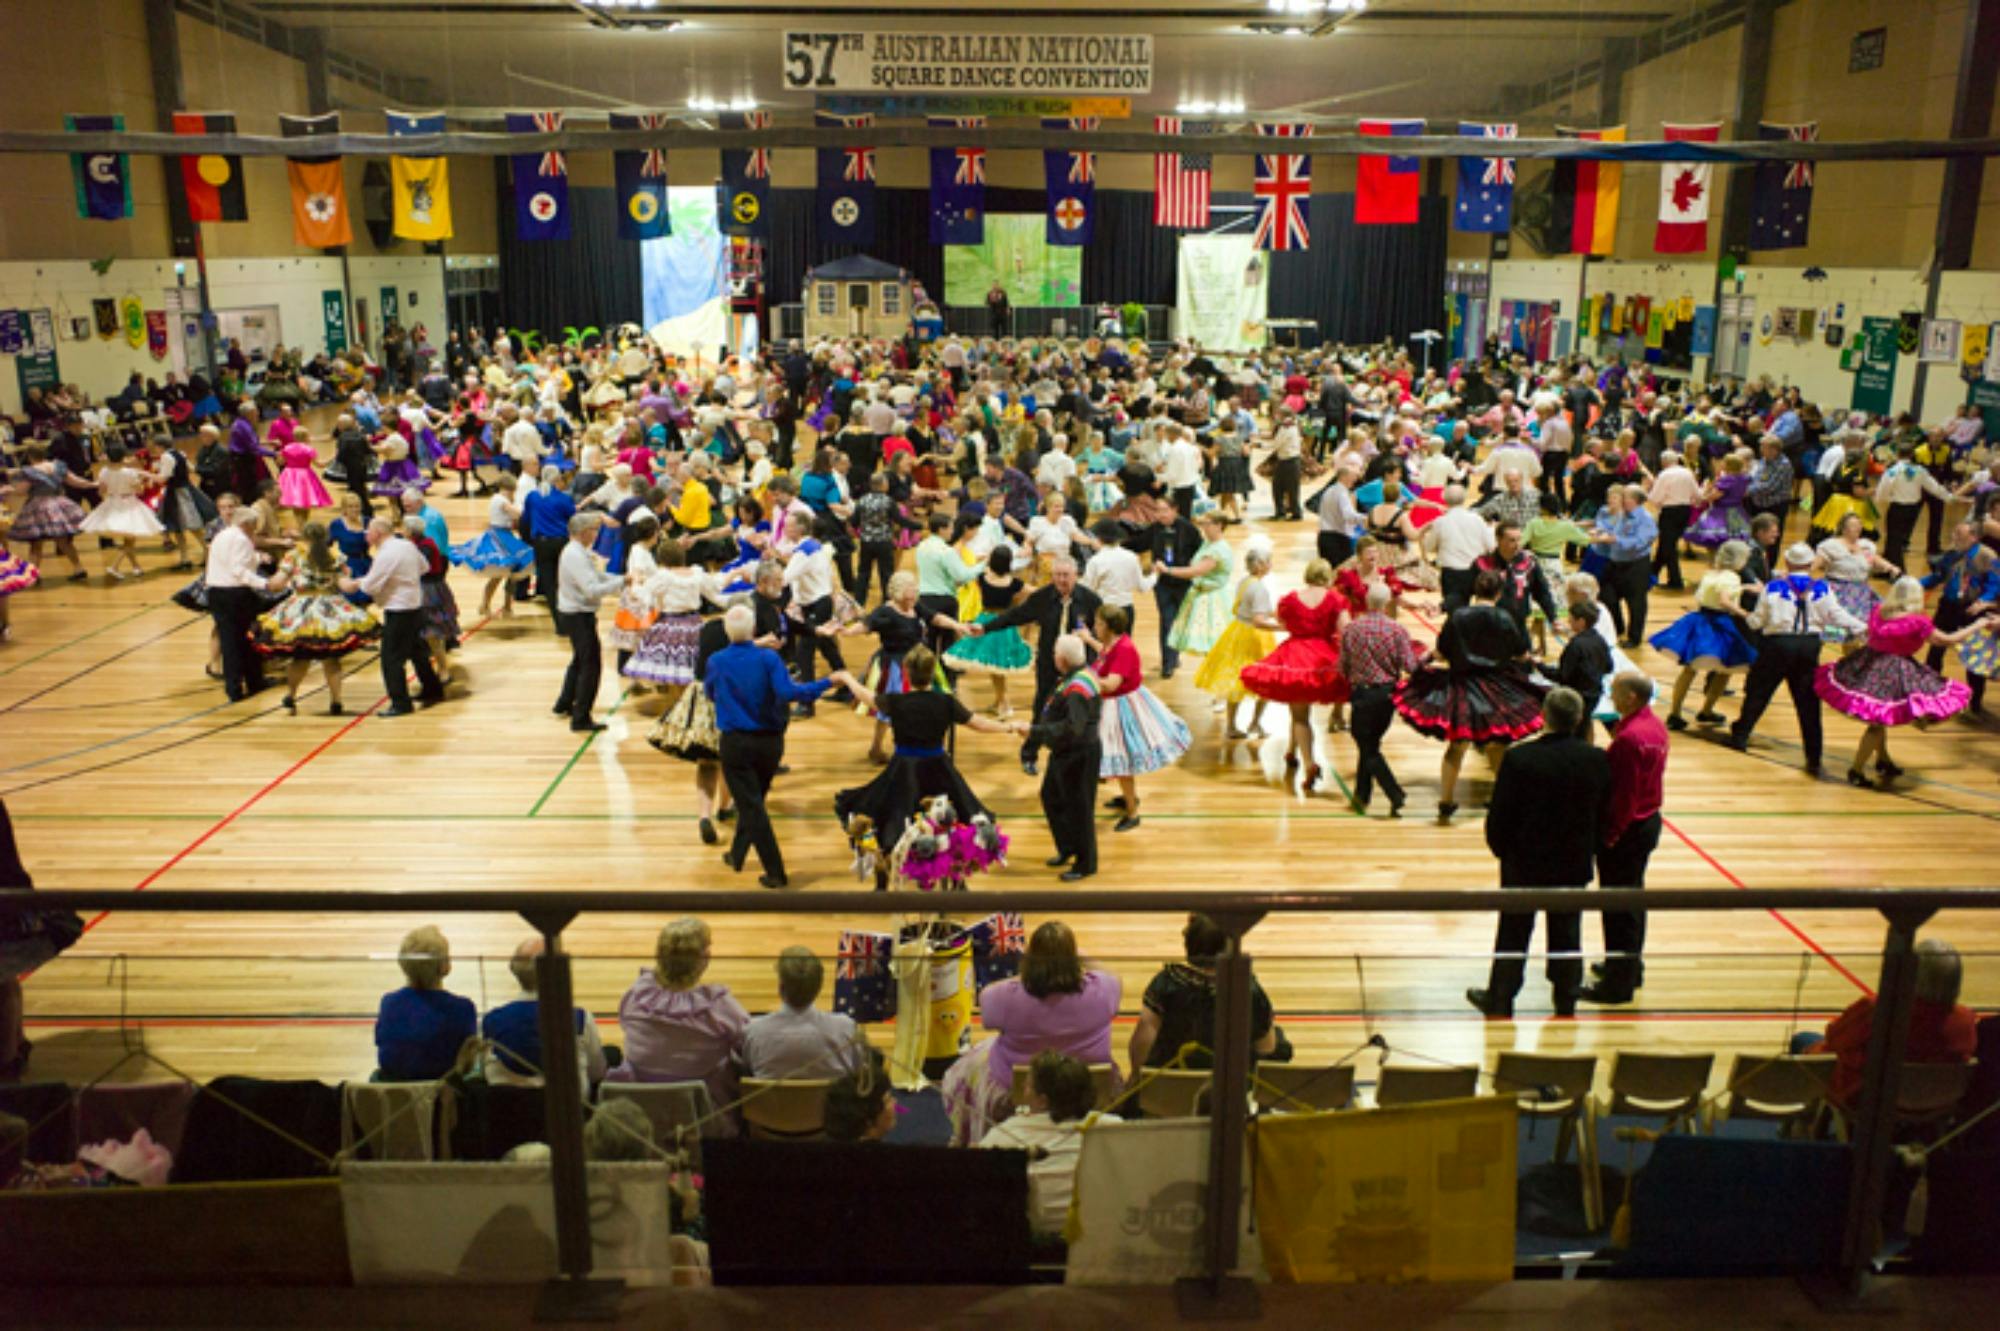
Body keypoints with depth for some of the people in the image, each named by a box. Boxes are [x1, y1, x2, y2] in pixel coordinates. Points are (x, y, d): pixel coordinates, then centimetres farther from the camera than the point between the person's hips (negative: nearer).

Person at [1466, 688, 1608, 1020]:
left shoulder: (1519, 758, -20)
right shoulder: (1598, 761, -9)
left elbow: (1499, 815, -14)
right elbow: (1604, 816, 1)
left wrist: (1502, 850, 3)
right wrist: (1589, 851, 14)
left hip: (1524, 862, -2)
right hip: (1575, 864, 3)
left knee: (1513, 933, 11)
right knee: (1567, 935, 16)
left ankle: (1499, 1002, 20)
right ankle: (1566, 1002, 26)